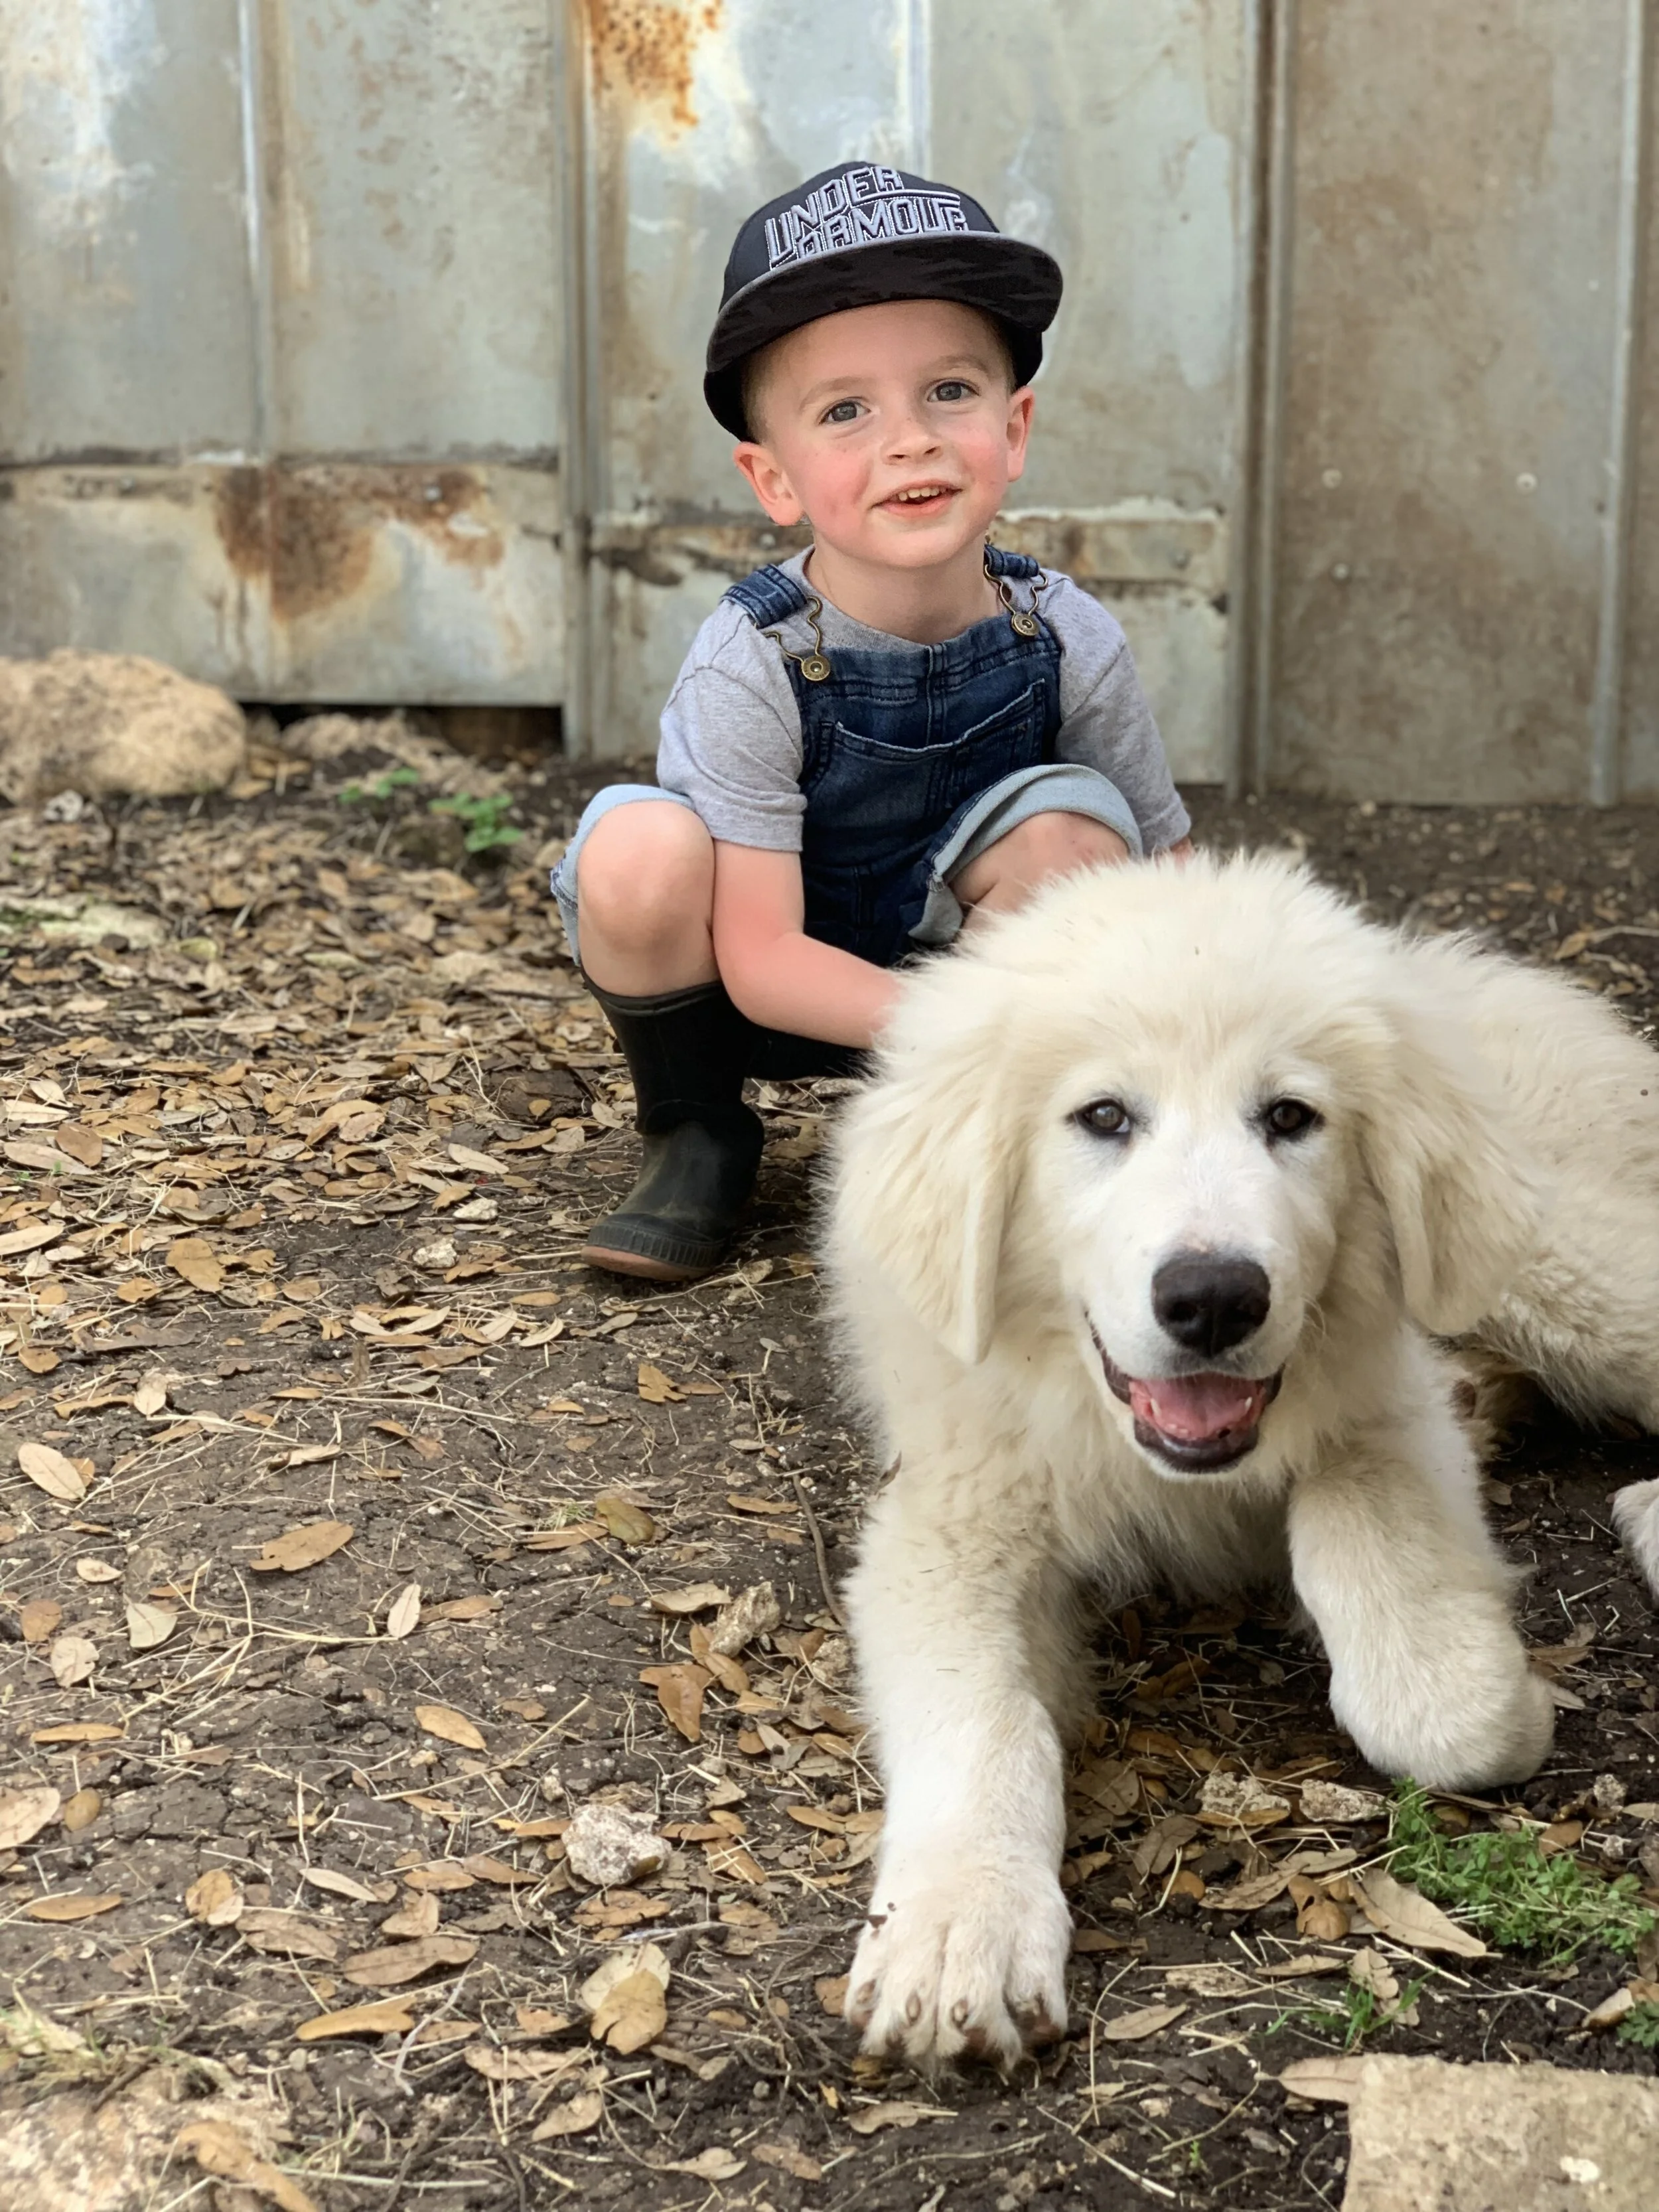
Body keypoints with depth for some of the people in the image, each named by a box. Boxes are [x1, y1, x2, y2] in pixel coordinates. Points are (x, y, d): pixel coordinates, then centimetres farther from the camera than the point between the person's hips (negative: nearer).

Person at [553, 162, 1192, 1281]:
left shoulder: (1072, 643, -18)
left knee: (1069, 820, -25)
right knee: (640, 845, -31)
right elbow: (759, 956, -26)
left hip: (946, 959, 2)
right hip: (755, 999, -1)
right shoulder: (749, 665, -26)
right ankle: (697, 1136, -3)